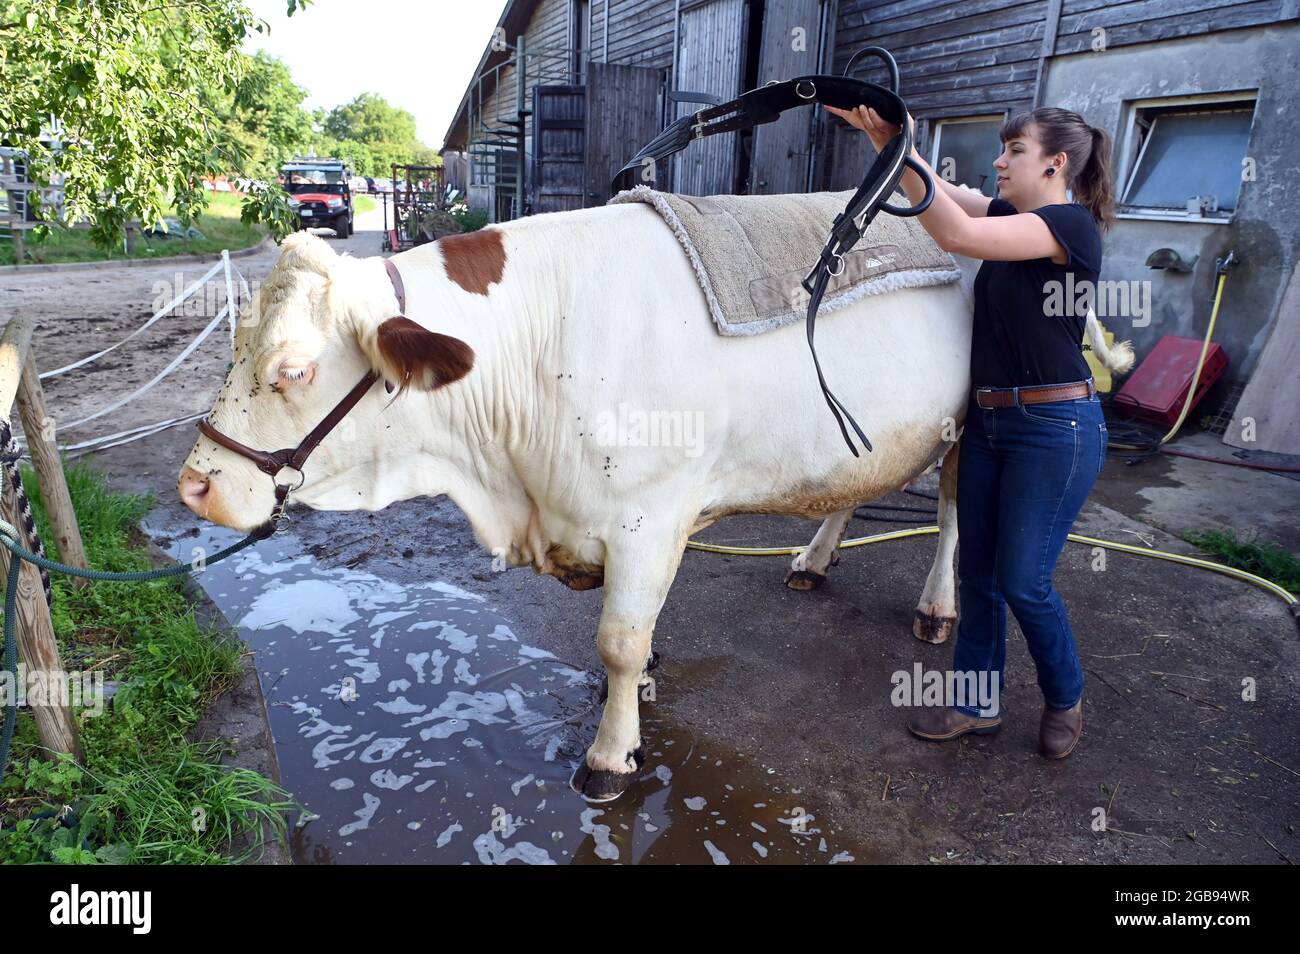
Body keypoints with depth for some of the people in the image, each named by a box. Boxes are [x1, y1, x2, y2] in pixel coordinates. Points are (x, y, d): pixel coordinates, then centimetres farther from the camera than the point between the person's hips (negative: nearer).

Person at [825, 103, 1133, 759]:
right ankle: (977, 703, 27)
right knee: (977, 571, 11)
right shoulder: (1009, 215, 10)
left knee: (1022, 581, 0)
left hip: (1055, 427, -8)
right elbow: (937, 192, 9)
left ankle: (1066, 700, 28)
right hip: (988, 418, 8)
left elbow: (956, 235, -26)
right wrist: (876, 132, -4)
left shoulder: (1072, 225, -14)